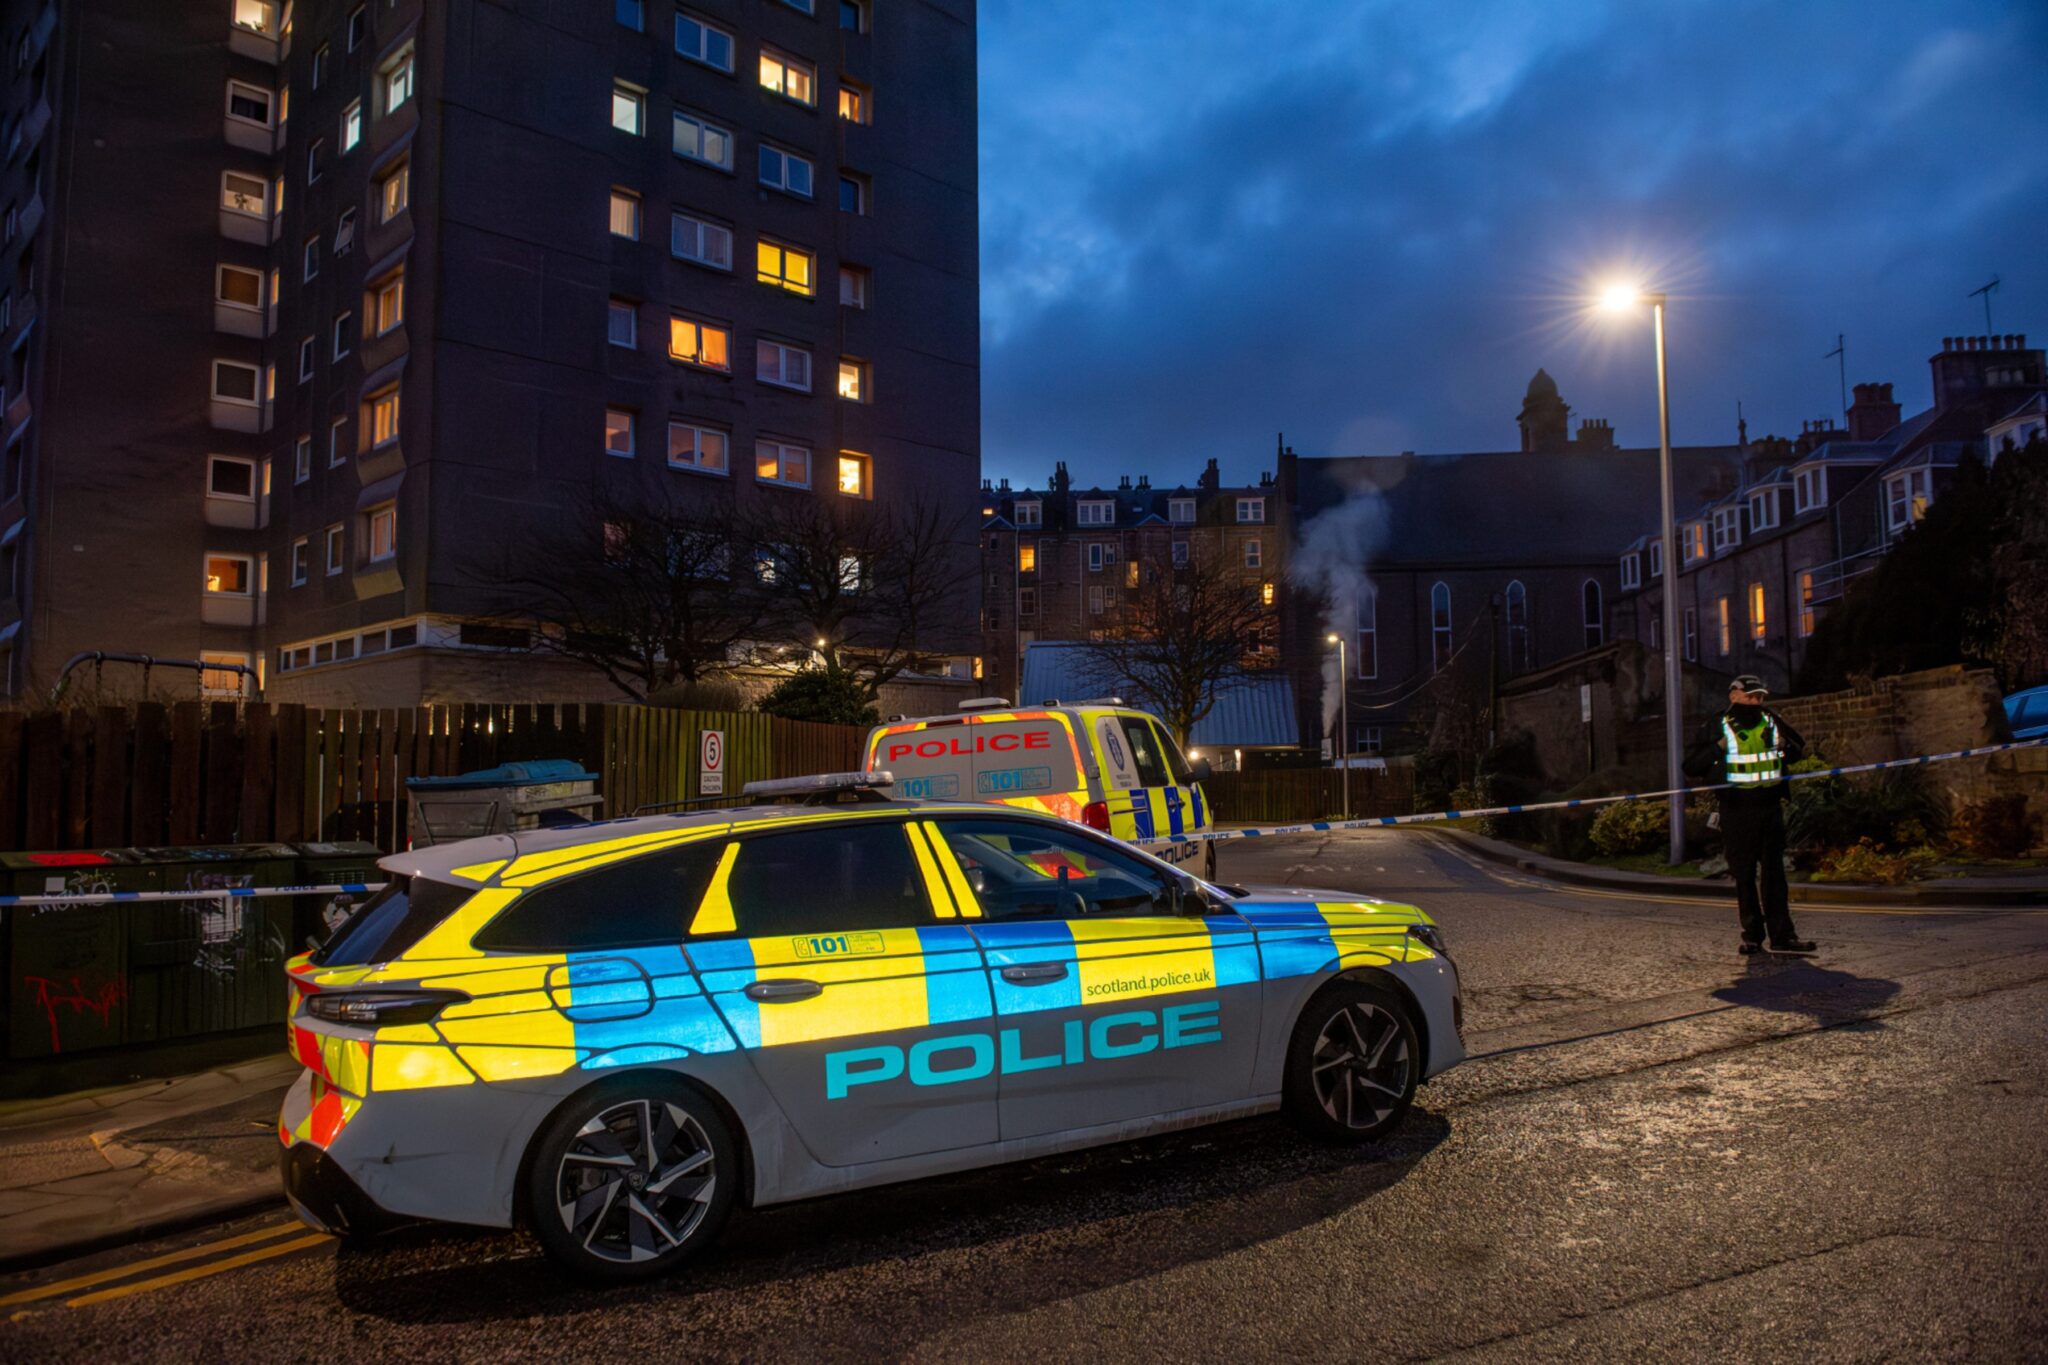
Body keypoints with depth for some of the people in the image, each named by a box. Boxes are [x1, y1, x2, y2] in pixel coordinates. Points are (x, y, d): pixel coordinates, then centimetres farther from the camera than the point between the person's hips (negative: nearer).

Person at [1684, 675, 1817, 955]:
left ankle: (1781, 934, 0)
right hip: (1736, 811, -3)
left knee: (1774, 872, 0)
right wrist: (1717, 749, -18)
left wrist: (1787, 748, 1)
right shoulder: (1716, 728, -1)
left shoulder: (1773, 723, 10)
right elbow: (1691, 768, -5)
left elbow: (1800, 750, 24)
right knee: (1744, 876, 3)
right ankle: (1752, 934, 12)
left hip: (1770, 808, 3)